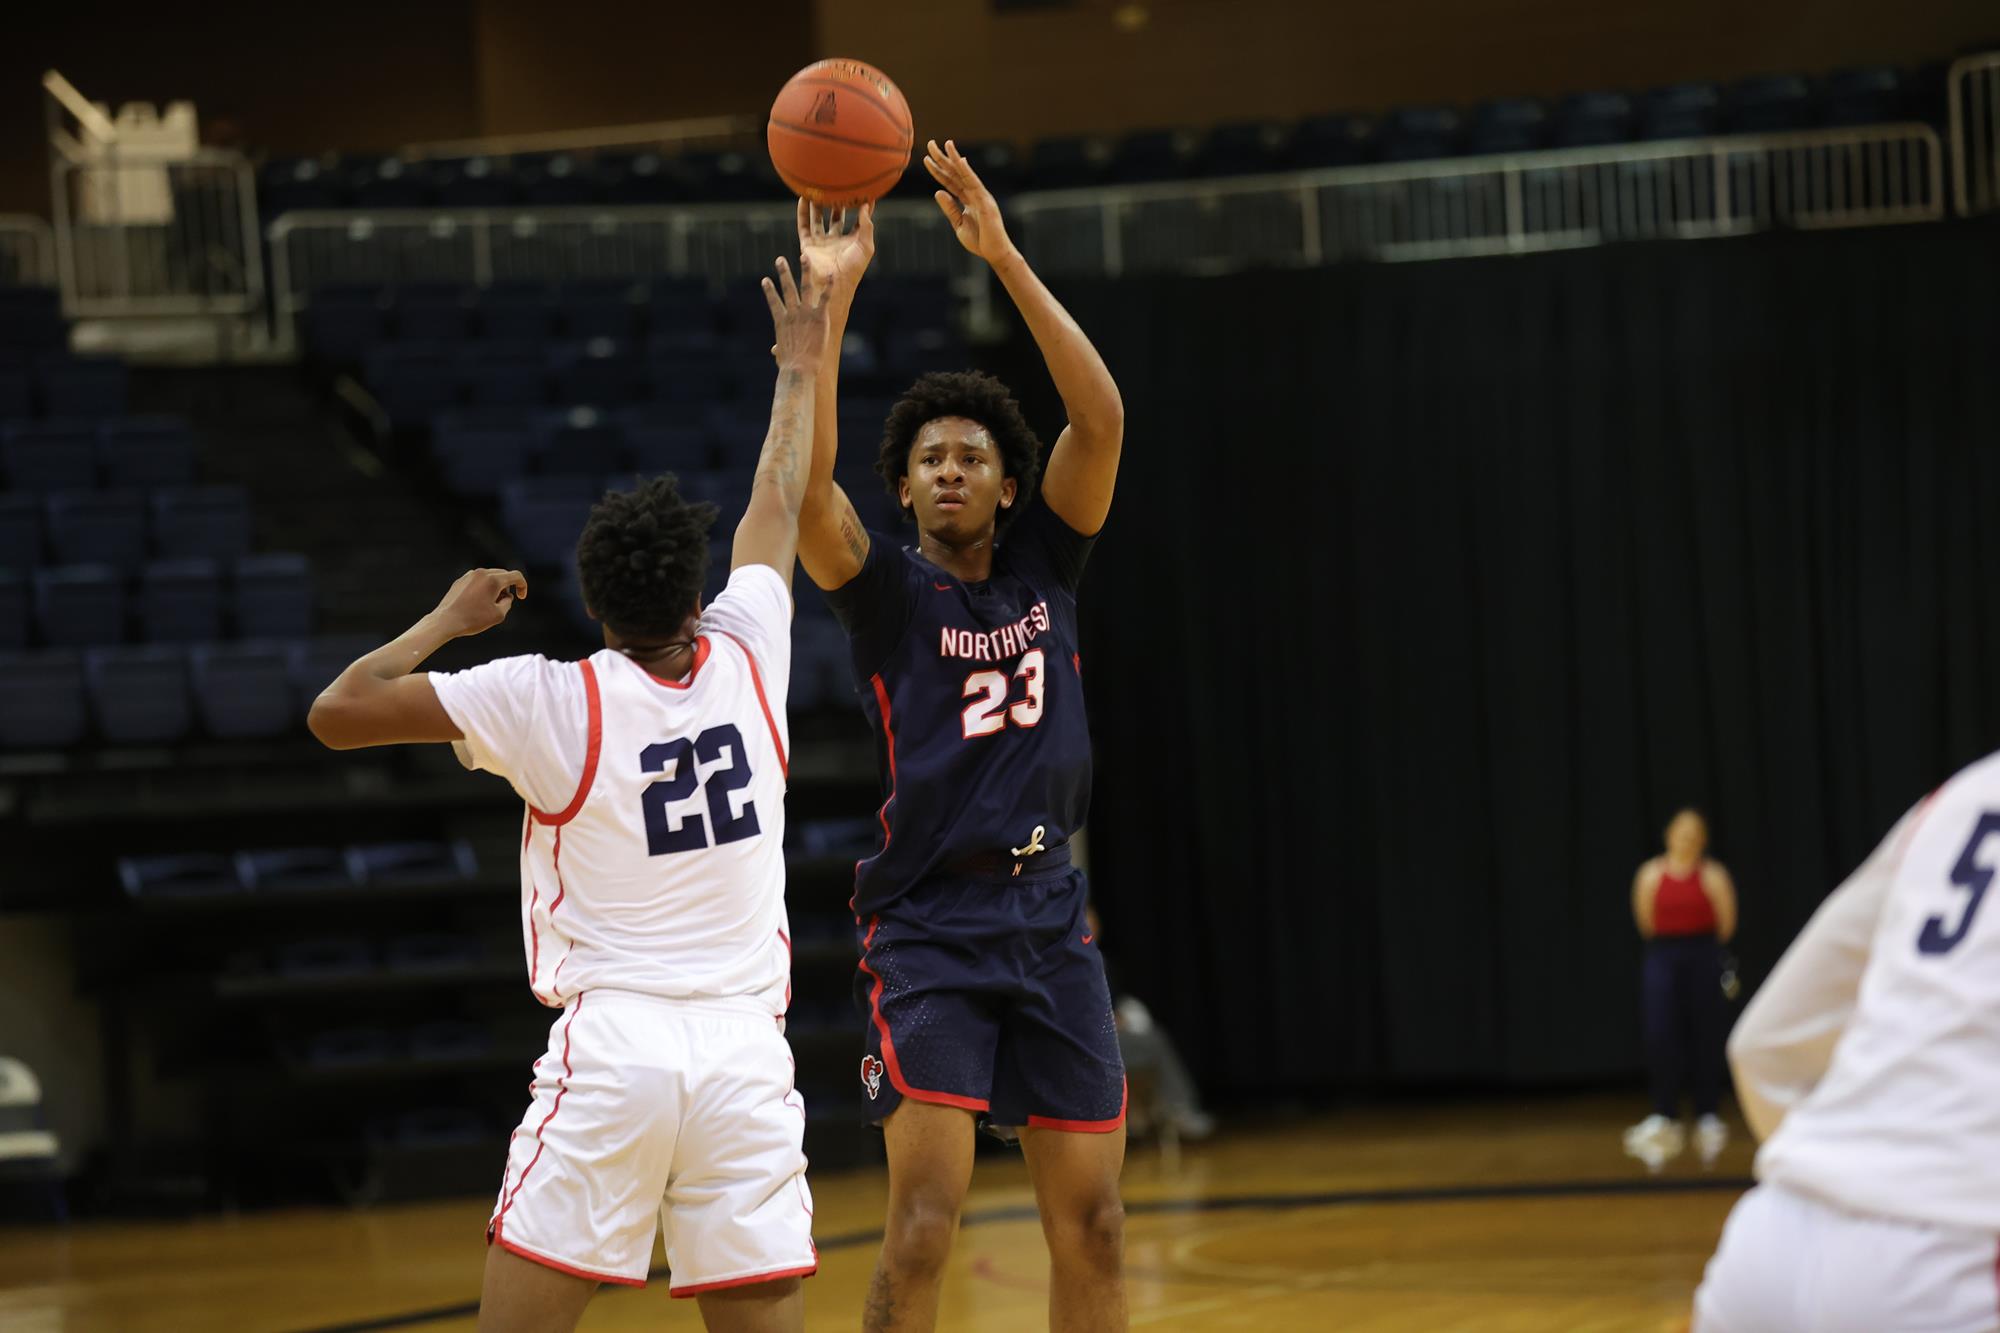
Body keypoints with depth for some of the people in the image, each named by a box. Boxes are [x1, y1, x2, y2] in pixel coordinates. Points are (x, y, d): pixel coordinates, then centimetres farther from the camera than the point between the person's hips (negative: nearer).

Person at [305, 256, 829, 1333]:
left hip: (613, 1044, -3)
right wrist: (800, 367, 38)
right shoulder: (745, 662, 4)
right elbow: (776, 512, 23)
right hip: (745, 1043, 3)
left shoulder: (551, 703, -5)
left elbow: (338, 711, -2)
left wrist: (450, 619, 12)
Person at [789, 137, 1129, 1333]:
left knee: (1092, 1224, 7)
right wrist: (828, 299, -24)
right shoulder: (886, 587, -1)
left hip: (1052, 921, 4)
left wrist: (1003, 257, -12)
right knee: (925, 1224, -14)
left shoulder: (1044, 562, 8)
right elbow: (807, 478, -19)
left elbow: (1103, 418, -5)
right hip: (930, 929, -4)